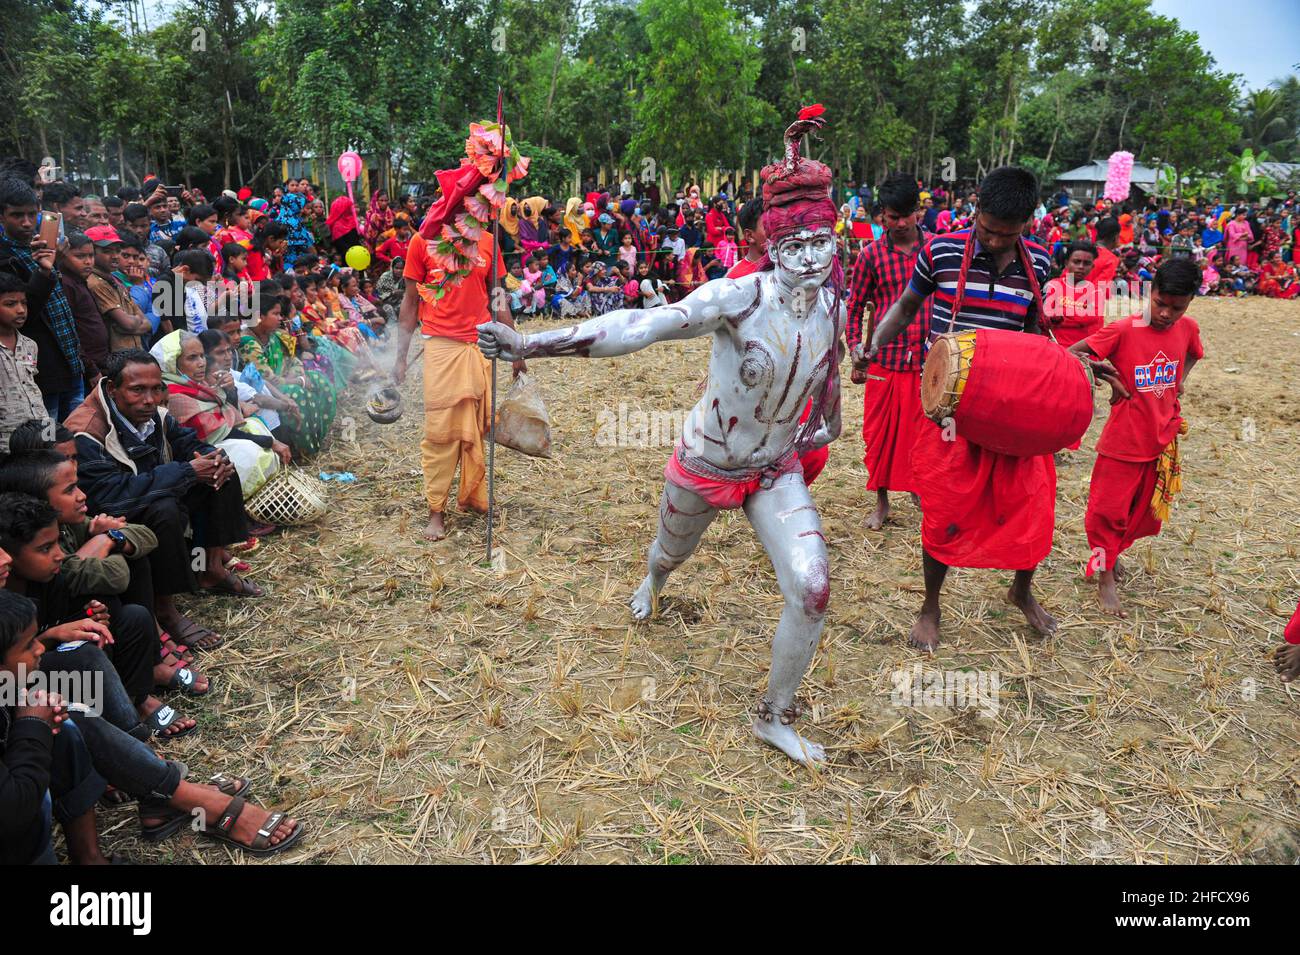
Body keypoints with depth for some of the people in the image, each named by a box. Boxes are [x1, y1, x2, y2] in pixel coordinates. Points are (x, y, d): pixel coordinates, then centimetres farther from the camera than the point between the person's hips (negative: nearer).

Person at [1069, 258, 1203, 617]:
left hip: (1162, 439, 5)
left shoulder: (1187, 328, 0)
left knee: (1146, 512, 17)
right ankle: (1105, 577, 20)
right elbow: (1071, 353, -18)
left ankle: (1113, 552, 42)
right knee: (1109, 510, 3)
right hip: (1123, 442, -5)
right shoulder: (1124, 330, -16)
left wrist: (1180, 380, 8)